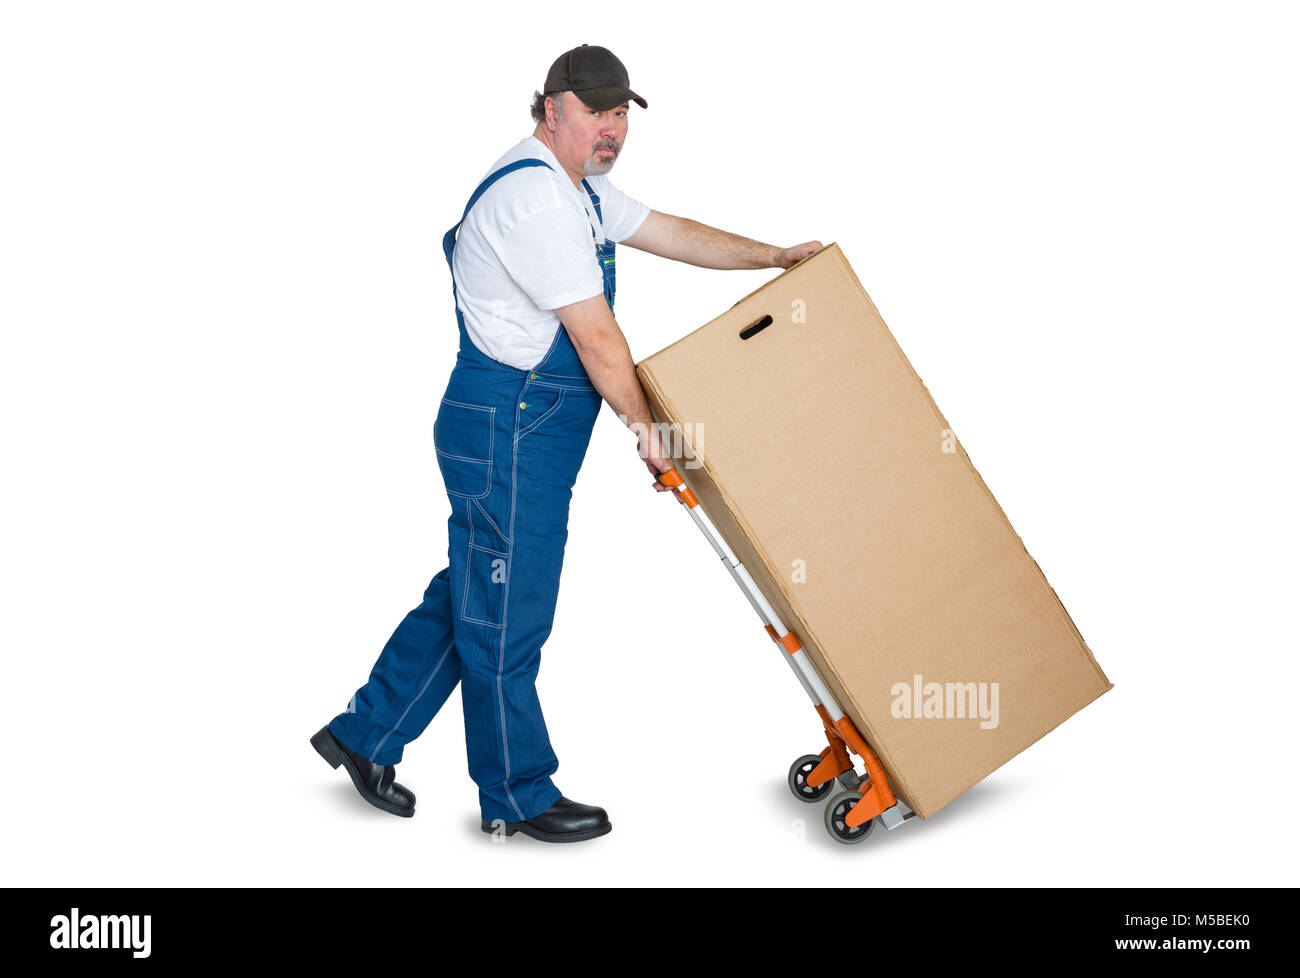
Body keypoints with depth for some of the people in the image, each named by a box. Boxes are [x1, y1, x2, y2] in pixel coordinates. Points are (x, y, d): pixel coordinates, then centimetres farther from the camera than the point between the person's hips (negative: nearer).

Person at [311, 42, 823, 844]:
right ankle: (518, 796, 17)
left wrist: (775, 256, 20)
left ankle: (366, 734, 29)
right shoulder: (534, 198, -19)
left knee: (471, 594, 17)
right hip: (510, 433, -11)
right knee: (506, 613, 2)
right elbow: (597, 338, -18)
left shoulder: (578, 188, 16)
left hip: (516, 428, 11)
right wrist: (647, 431, -9)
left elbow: (673, 234, 24)